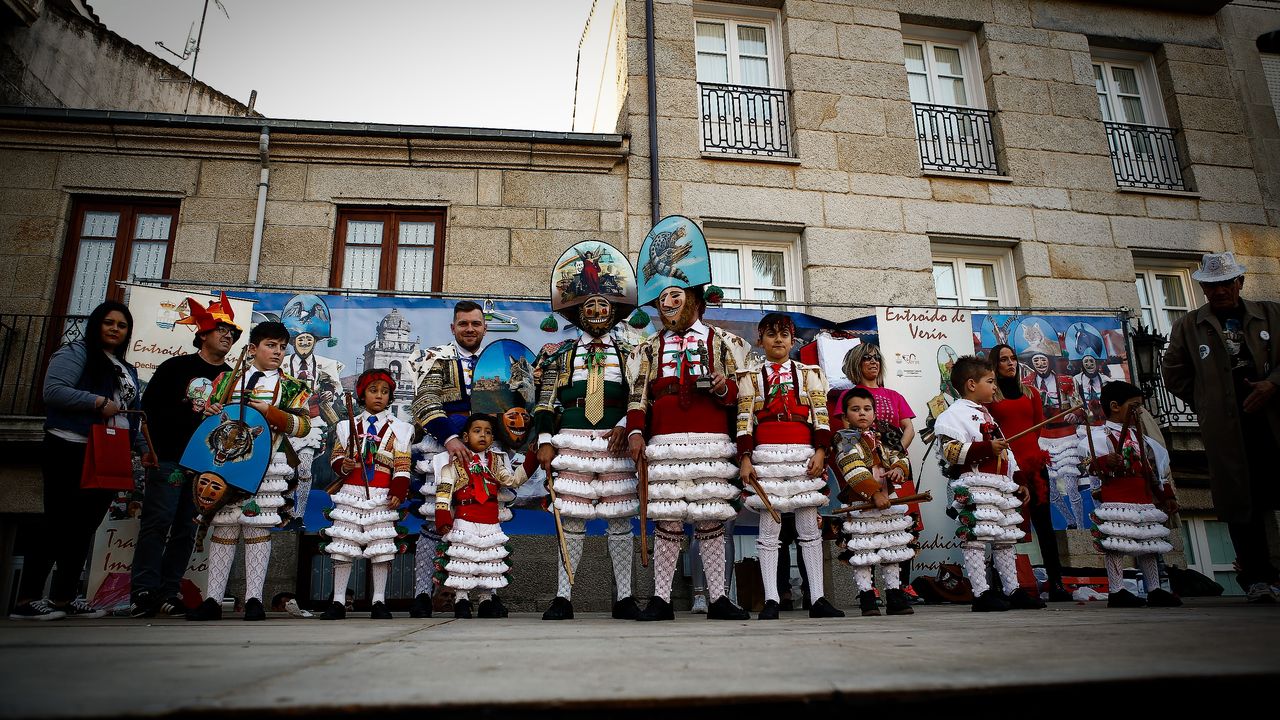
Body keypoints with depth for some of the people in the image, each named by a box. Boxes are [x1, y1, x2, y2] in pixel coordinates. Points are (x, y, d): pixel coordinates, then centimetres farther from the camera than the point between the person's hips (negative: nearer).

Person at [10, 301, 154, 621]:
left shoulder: (128, 371, 22)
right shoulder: (76, 352, -1)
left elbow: (133, 416, 22)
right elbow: (53, 391, -15)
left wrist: (143, 448, 12)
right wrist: (98, 402, -17)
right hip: (70, 451, -7)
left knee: (84, 527, 8)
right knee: (57, 522, -6)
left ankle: (65, 597, 14)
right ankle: (26, 600, 0)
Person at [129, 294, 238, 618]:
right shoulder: (176, 367, 3)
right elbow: (149, 406, -1)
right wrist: (155, 449, -7)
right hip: (169, 458, -3)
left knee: (186, 529, 6)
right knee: (157, 523, -5)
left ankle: (169, 592, 12)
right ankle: (145, 592, 0)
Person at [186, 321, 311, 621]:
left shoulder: (291, 387, 10)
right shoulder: (226, 379, 16)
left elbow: (303, 425, -2)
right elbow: (209, 418, 20)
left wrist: (269, 411, -13)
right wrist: (208, 412, -3)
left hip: (267, 466, -2)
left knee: (258, 528, -1)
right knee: (223, 528, 3)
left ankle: (253, 599, 4)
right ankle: (213, 600, 9)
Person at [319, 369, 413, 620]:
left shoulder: (398, 429, 5)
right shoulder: (348, 427, 11)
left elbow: (402, 467, 1)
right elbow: (335, 457, 11)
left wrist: (398, 493, -9)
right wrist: (343, 466, -11)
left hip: (382, 497, -1)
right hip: (350, 494, 2)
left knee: (382, 549, 0)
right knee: (342, 548, 3)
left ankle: (379, 602, 9)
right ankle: (338, 602, 14)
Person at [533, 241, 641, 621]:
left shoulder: (631, 354, 11)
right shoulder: (561, 354, 12)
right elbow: (546, 404, 9)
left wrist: (625, 426, -10)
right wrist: (545, 441, 1)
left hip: (616, 445, 0)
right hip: (571, 445, 0)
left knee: (619, 519, 3)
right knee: (571, 519, 2)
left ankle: (624, 597, 12)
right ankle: (563, 597, 11)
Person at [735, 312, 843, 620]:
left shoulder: (809, 373, 14)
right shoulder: (750, 375, 10)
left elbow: (821, 415, 7)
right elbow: (744, 420, 3)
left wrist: (820, 451, -5)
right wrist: (745, 459, -5)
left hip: (804, 453, 1)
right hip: (765, 454, -1)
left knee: (809, 525, 4)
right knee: (769, 527, -1)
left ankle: (817, 598, 9)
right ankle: (771, 599, 3)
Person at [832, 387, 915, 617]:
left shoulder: (881, 438, 15)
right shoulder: (844, 439, -7)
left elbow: (899, 456, 18)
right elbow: (854, 470, -18)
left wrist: (899, 468, -7)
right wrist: (874, 493, -25)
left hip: (889, 501, 7)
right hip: (860, 504, -7)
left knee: (892, 550, 13)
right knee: (862, 554, -2)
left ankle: (894, 594, 23)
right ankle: (866, 598, 7)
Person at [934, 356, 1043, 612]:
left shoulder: (987, 415, 25)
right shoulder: (955, 414, -6)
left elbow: (1005, 452, 29)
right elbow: (951, 451, -19)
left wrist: (1017, 482, 25)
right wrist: (987, 448, -23)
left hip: (1001, 486, 10)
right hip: (973, 485, -10)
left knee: (1006, 538, 13)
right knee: (975, 537, -12)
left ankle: (1012, 590, 21)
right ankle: (982, 594, -9)